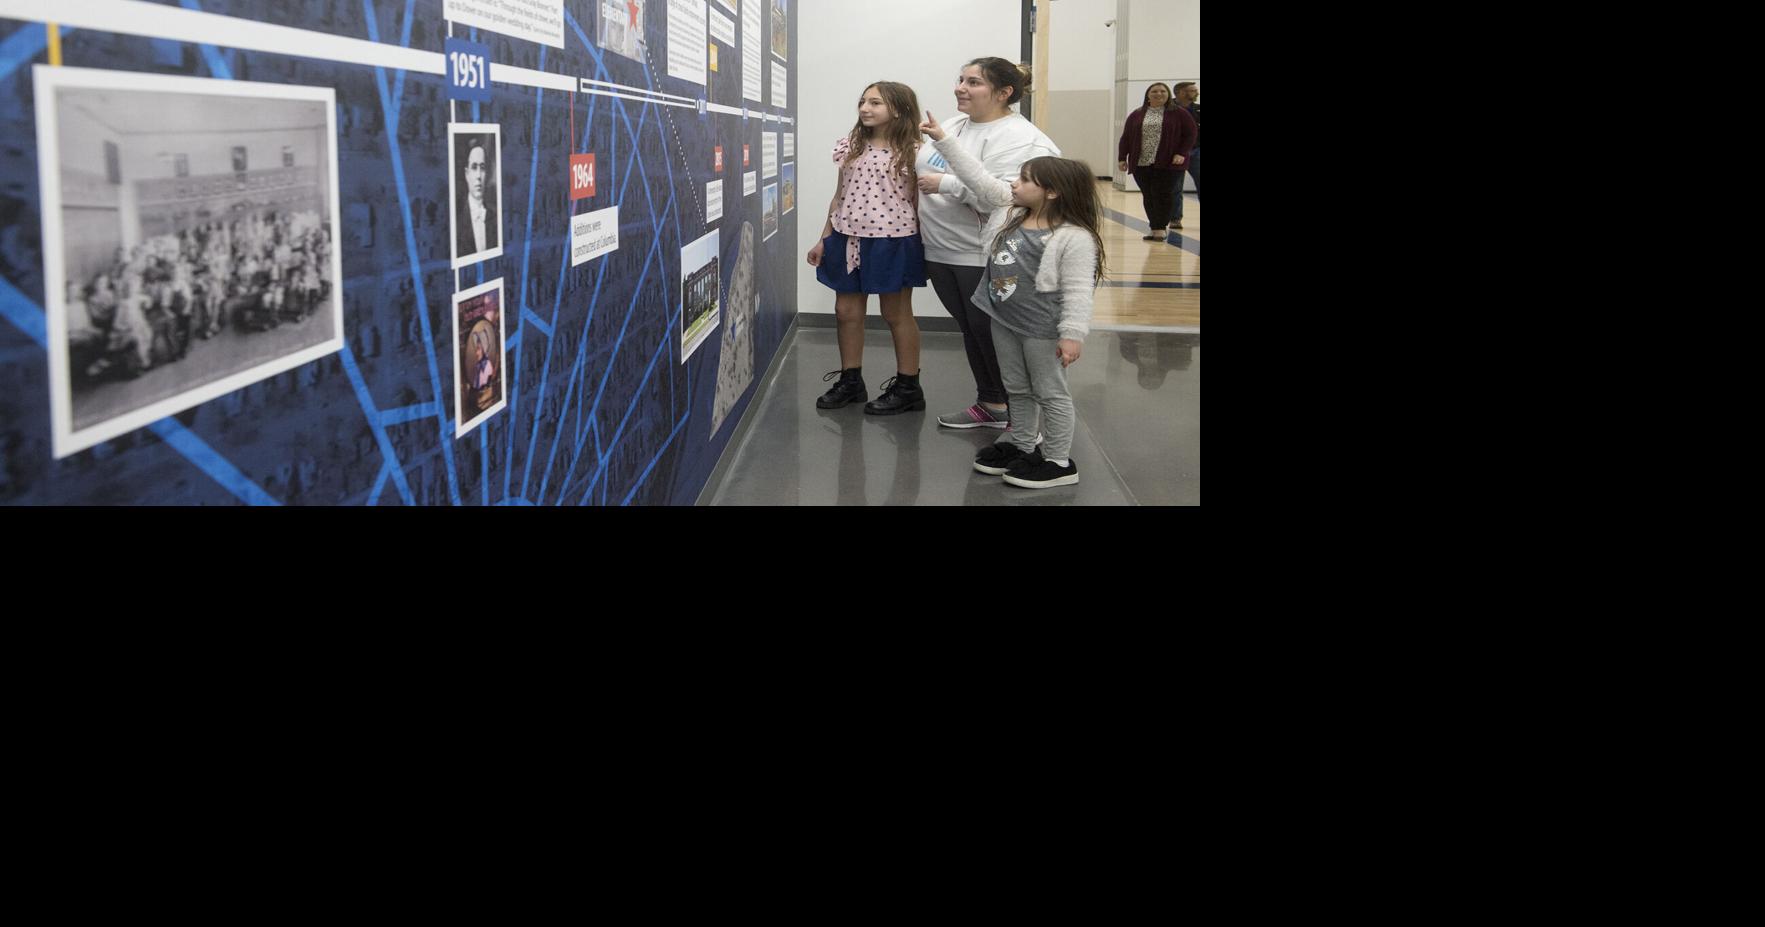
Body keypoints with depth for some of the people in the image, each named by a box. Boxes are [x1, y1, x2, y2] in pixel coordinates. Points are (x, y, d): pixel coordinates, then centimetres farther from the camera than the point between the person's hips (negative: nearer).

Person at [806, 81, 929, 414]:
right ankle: (850, 382, 25)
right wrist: (824, 239, 11)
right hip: (848, 238, 5)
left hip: (892, 241, -5)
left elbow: (917, 201, -5)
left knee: (897, 314, 5)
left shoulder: (912, 152, -8)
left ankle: (908, 387, 16)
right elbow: (840, 197, 12)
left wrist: (919, 245, -8)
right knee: (846, 312, 10)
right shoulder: (851, 147, 7)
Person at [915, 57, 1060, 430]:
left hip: (983, 258, -8)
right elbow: (925, 171, 23)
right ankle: (990, 404, 29)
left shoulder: (1018, 139, -18)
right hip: (941, 250, 8)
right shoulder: (955, 126, 10)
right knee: (970, 330, 16)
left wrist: (945, 184, -25)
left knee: (992, 335, 0)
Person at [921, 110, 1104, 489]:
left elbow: (1077, 291, -20)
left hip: (1042, 329, -8)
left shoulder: (1075, 238, -20)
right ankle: (1020, 445, 35)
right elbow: (978, 177, 4)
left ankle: (1058, 461, 14)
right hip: (1004, 320, 8)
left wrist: (1072, 334, -23)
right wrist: (942, 139, 1)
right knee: (1017, 389, 20)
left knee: (1050, 393, 4)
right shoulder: (1010, 209, 2)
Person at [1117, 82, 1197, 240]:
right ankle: (1155, 228, 9)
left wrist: (1182, 154, -10)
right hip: (1141, 164, 3)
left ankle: (1159, 228, -3)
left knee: (1163, 195, -8)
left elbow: (1190, 135, 1)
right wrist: (1122, 158, 5)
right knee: (1148, 197, 3)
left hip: (1168, 164, -3)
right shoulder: (1136, 115, 10)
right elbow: (1125, 138, 11)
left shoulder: (1179, 114, 3)